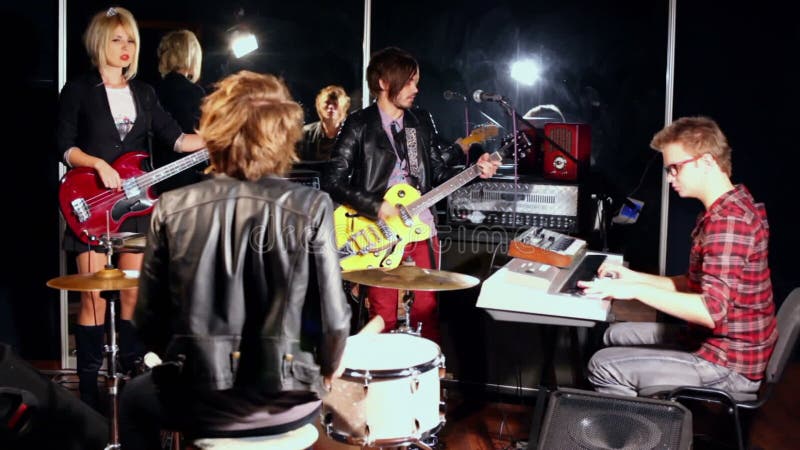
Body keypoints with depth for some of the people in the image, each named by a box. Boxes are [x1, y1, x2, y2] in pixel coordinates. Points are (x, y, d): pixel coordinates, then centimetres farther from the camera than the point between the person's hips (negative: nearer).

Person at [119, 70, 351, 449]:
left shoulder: (172, 209, -6)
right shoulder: (311, 208, -11)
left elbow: (149, 319, -2)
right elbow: (333, 319, -10)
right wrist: (326, 369, 11)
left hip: (198, 402, 0)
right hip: (287, 402, 0)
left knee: (136, 397, 35)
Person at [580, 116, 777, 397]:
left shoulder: (727, 220, -24)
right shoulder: (730, 208, 11)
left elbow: (711, 311, -32)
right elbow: (695, 285, 16)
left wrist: (635, 290, -28)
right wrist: (634, 277, 6)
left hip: (729, 366, -11)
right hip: (716, 340, 11)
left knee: (603, 366, -12)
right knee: (616, 335, 20)